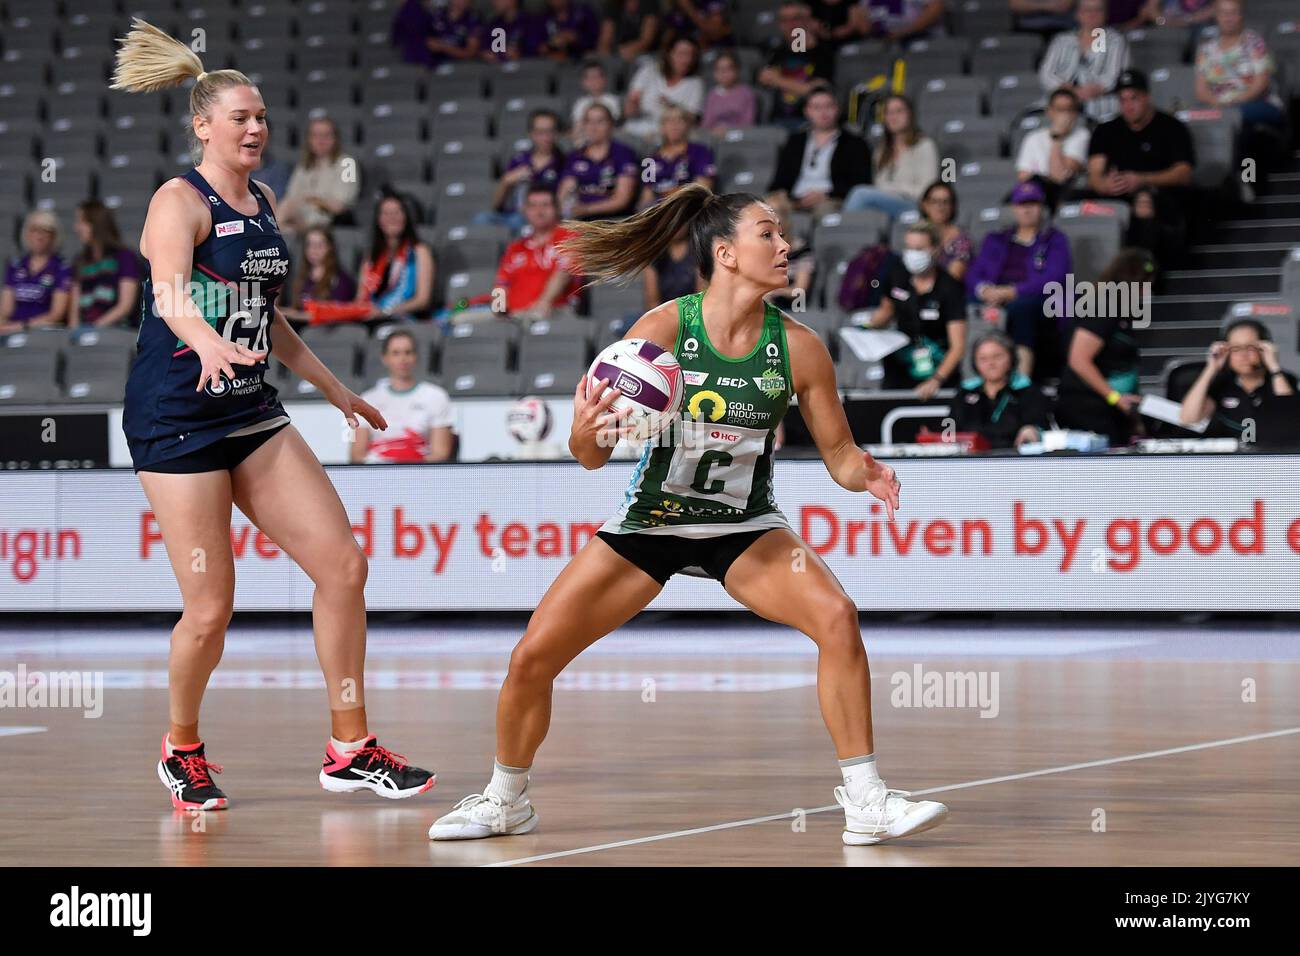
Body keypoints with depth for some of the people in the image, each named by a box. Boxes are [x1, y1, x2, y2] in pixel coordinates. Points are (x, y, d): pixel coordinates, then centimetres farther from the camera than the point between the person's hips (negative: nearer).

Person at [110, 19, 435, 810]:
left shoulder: (263, 203, 13)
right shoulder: (179, 201, -11)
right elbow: (170, 294, -30)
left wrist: (333, 388, 27)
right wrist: (211, 344, -50)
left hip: (253, 415, 7)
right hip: (176, 417, -7)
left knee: (343, 564, -3)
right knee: (211, 609, -8)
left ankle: (350, 749, 6)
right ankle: (183, 749, 18)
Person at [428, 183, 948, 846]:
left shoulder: (798, 347, -11)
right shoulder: (662, 329, -17)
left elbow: (838, 453, -1)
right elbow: (593, 456, -14)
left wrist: (864, 473, -23)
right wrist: (586, 434, -37)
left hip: (746, 529, 1)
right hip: (648, 521, -1)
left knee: (836, 618, -25)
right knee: (532, 656, -7)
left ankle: (865, 803, -15)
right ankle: (505, 801, 21)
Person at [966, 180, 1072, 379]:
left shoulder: (1055, 240, 16)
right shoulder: (995, 241, 28)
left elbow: (1053, 279, -2)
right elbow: (973, 275, 15)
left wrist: (1012, 292, -14)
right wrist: (985, 290, -10)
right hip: (994, 299, 3)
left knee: (1020, 306, -39)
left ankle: (1022, 376, -52)